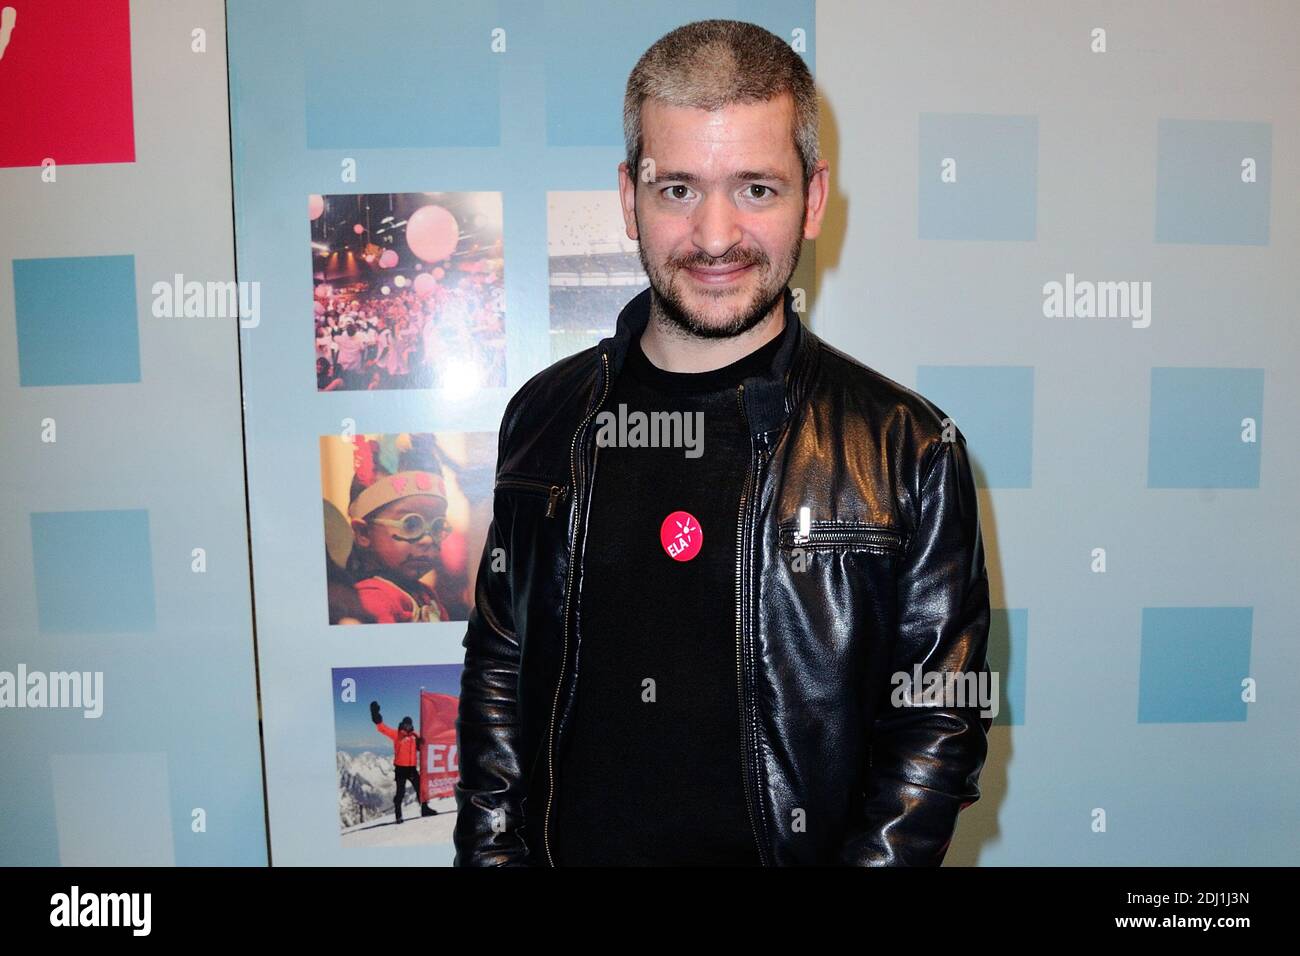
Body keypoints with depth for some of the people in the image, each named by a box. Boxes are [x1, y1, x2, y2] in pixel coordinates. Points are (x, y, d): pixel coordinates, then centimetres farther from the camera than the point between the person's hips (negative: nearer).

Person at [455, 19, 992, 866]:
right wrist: (493, 853, -4)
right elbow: (497, 673, 2)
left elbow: (942, 721, -9)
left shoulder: (908, 447, -13)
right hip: (569, 848, 3)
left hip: (788, 848, -2)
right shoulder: (545, 418, -4)